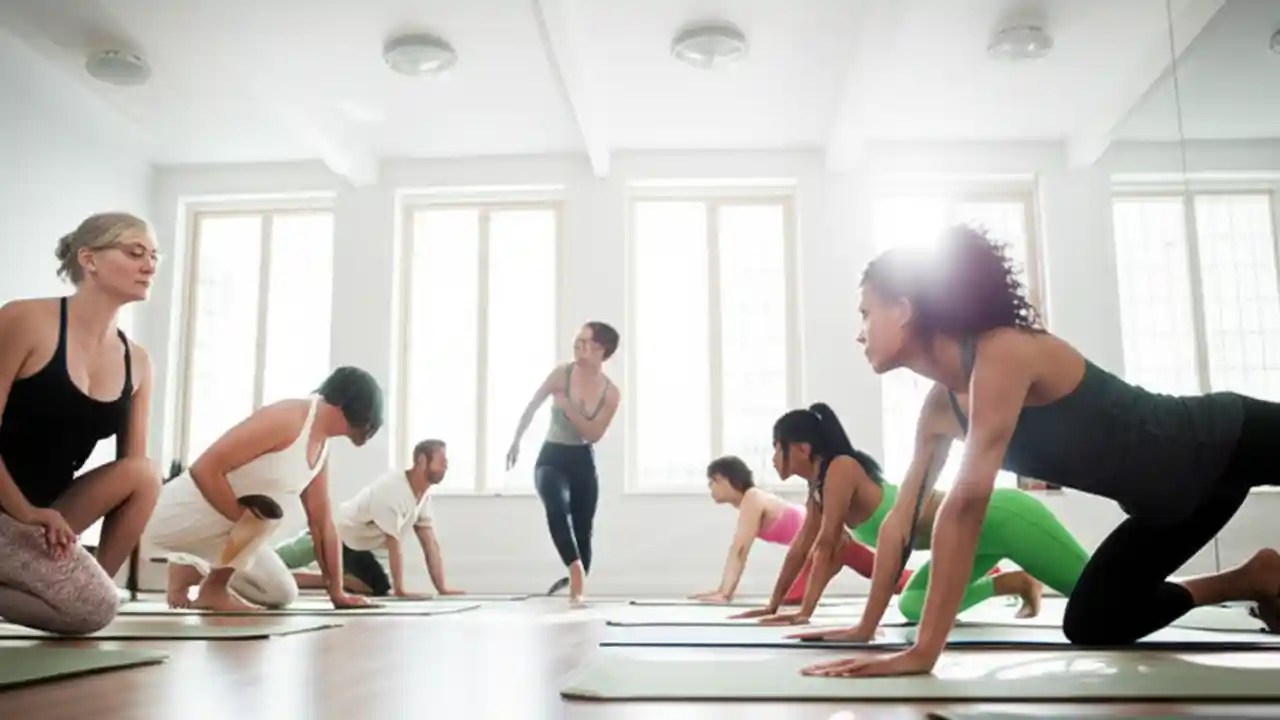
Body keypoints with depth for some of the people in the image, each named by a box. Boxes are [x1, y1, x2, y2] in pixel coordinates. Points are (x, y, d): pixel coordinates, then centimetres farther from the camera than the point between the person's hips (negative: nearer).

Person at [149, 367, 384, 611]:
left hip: (219, 524, 9)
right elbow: (205, 469, -29)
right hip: (179, 514, -9)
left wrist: (337, 593, 7)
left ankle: (192, 570, 20)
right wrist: (245, 518, -21)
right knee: (266, 512, -31)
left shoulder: (321, 447, 5)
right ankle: (212, 590, -9)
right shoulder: (288, 419, -24)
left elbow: (322, 523, 8)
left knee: (283, 594, 10)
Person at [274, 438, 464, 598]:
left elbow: (430, 545, -4)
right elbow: (393, 545, -31)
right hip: (335, 533, -8)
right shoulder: (392, 488, -33)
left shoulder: (424, 495, -5)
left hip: (355, 544, 8)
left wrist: (442, 588, -9)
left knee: (379, 588, 3)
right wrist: (399, 590, -28)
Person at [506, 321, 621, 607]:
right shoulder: (562, 374, -12)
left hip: (583, 462, 2)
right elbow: (532, 406, 0)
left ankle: (577, 589, 23)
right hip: (552, 457, -2)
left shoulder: (611, 393, -9)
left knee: (583, 529, 6)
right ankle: (576, 570, -38)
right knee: (557, 508, -32)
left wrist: (568, 408, -25)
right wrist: (516, 442, 6)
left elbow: (594, 434, -12)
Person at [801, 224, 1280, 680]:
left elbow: (967, 502, -39)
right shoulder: (940, 405, -5)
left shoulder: (1003, 352, -32)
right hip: (1167, 502, 8)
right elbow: (901, 519, 1)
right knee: (1090, 625, 10)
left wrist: (924, 652, -40)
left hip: (1236, 440, -7)